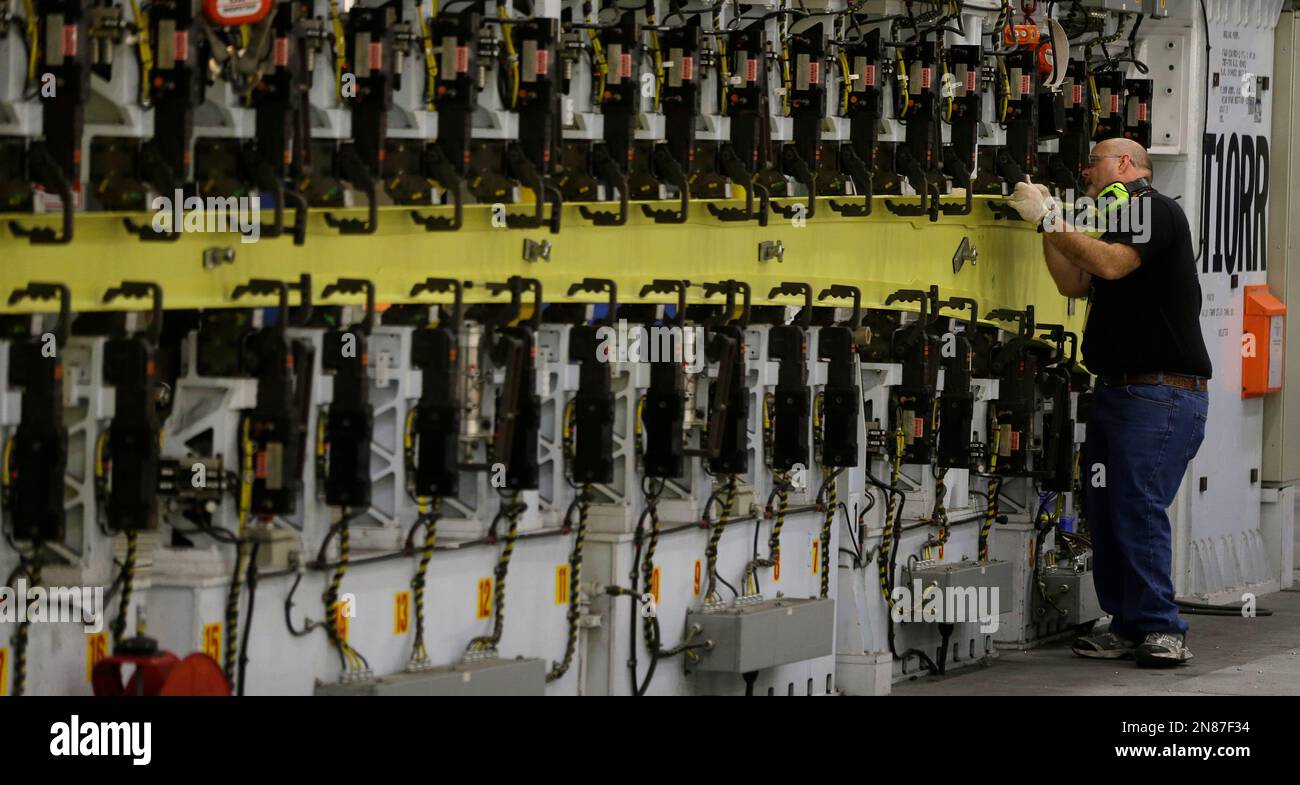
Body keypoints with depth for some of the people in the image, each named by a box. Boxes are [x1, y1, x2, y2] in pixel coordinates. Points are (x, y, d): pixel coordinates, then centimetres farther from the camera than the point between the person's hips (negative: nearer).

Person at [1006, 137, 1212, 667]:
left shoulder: (1155, 208, -6)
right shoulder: (1121, 220, 25)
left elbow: (1111, 264, -21)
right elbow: (1074, 283, 18)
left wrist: (1048, 218, -15)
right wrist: (1047, 224, 9)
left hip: (1161, 392, -10)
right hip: (1117, 387, 10)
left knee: (1138, 506, -15)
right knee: (1105, 509, 6)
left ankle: (1163, 630, -13)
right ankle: (1127, 627, 10)